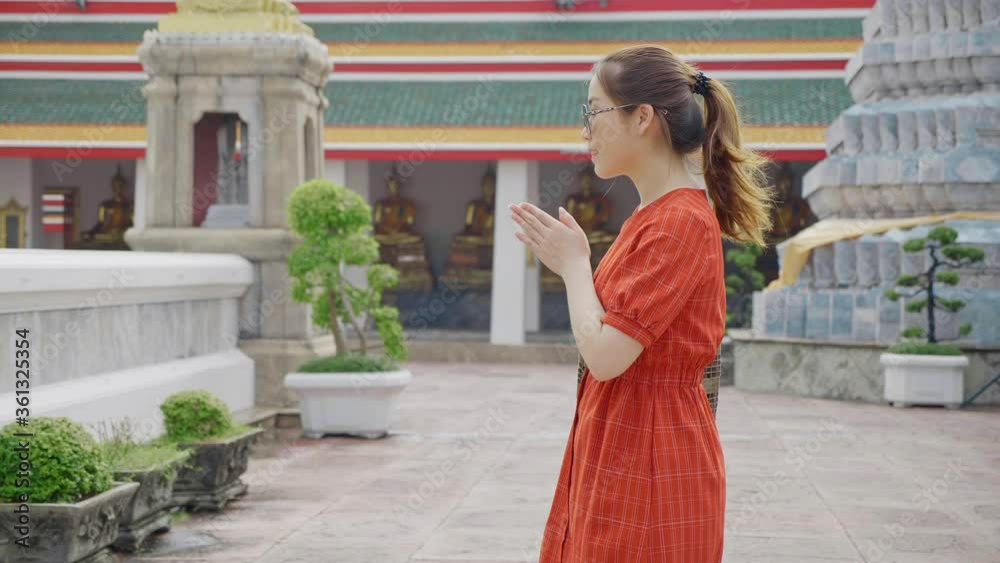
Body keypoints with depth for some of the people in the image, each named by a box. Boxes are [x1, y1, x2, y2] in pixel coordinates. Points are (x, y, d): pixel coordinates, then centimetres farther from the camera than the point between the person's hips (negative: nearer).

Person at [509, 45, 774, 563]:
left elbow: (605, 355, -22)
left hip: (649, 465, -9)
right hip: (615, 455, 9)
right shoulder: (654, 215, 12)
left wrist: (574, 263, -10)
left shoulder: (680, 220, -18)